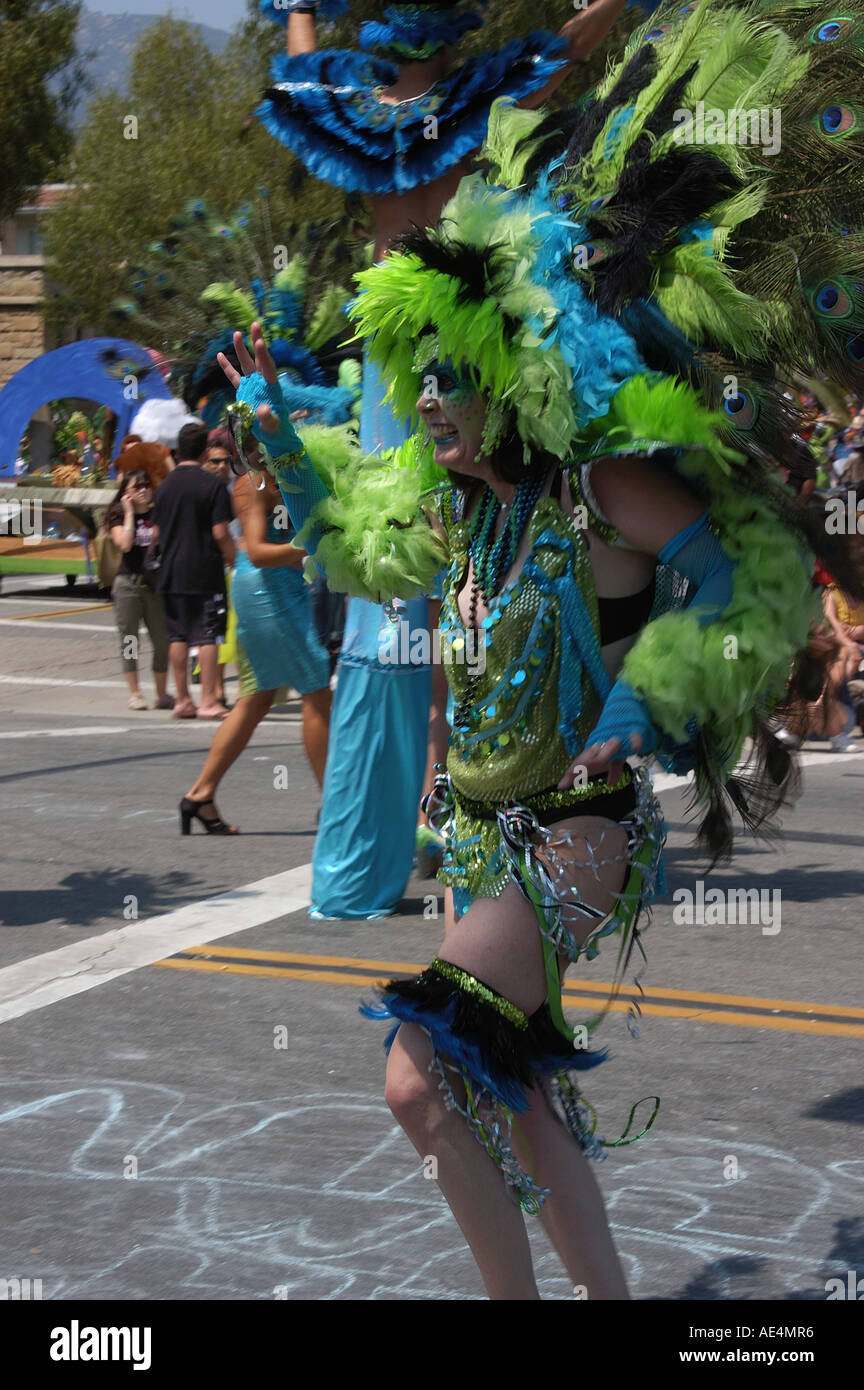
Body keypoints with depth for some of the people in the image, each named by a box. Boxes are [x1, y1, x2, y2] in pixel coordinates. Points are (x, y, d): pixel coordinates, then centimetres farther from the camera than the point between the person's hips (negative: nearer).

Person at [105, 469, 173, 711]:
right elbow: (124, 544, -13)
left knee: (162, 640, 0)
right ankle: (134, 693, 5)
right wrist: (129, 512, -8)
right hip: (128, 583, -2)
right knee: (129, 639, 0)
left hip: (156, 583, 2)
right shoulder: (119, 516, 5)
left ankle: (162, 694, 8)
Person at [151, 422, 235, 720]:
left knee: (178, 636, 9)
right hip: (205, 572, -5)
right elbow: (220, 533, -14)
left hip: (171, 573, 5)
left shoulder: (165, 486, 7)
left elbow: (157, 532, 13)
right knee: (207, 636, -3)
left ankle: (182, 700, 12)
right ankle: (208, 700, -6)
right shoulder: (213, 485, -10)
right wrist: (234, 560, 1)